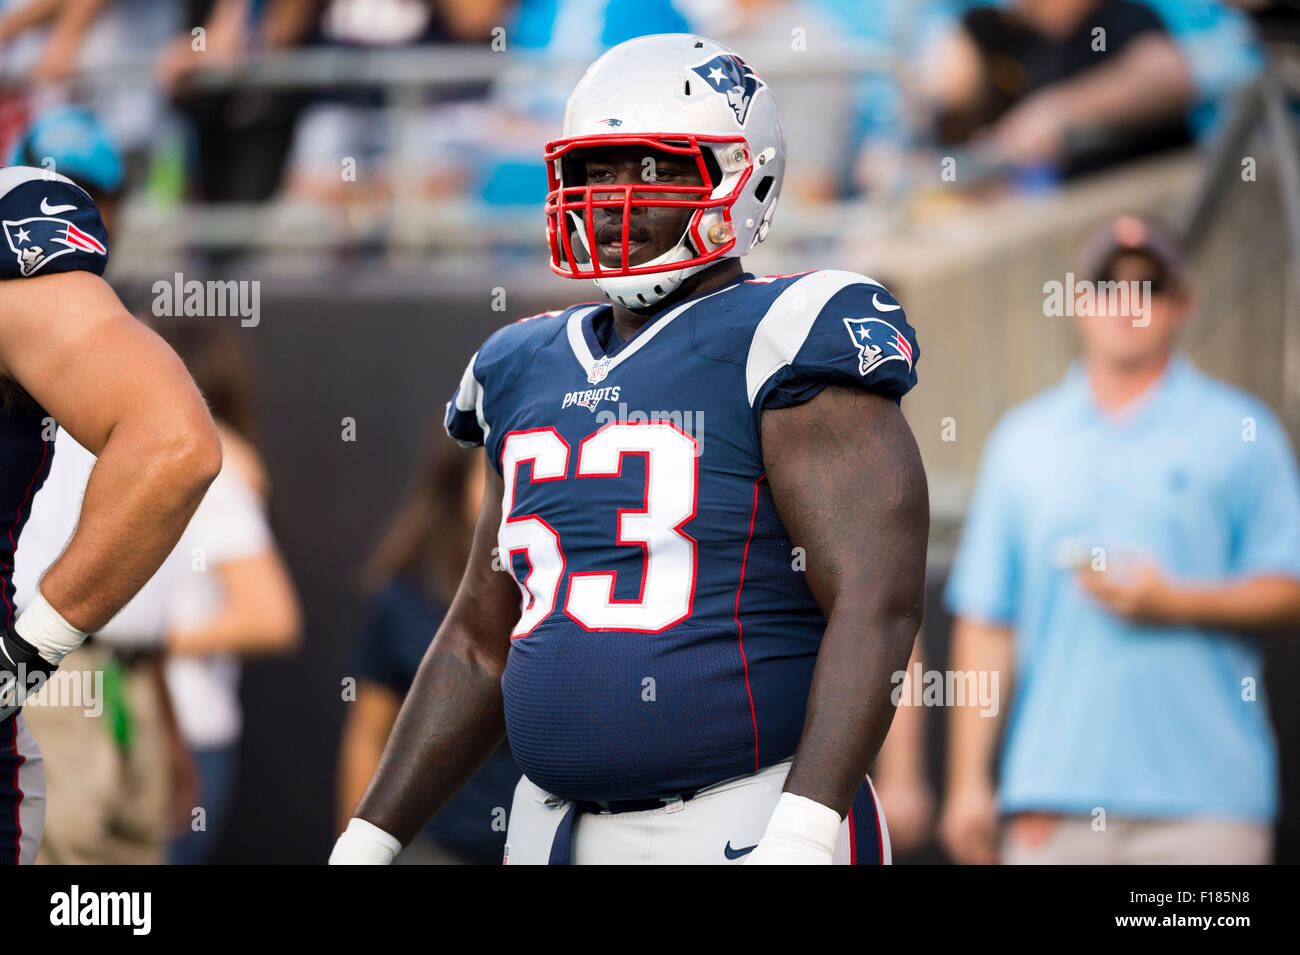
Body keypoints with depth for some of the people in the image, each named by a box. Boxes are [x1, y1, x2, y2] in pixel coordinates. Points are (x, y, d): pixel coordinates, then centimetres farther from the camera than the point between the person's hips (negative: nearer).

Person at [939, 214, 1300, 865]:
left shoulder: (1242, 433, 8)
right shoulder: (1021, 441, 15)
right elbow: (984, 621, 11)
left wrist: (1172, 603, -12)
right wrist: (968, 781, 5)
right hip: (1054, 793, 2)